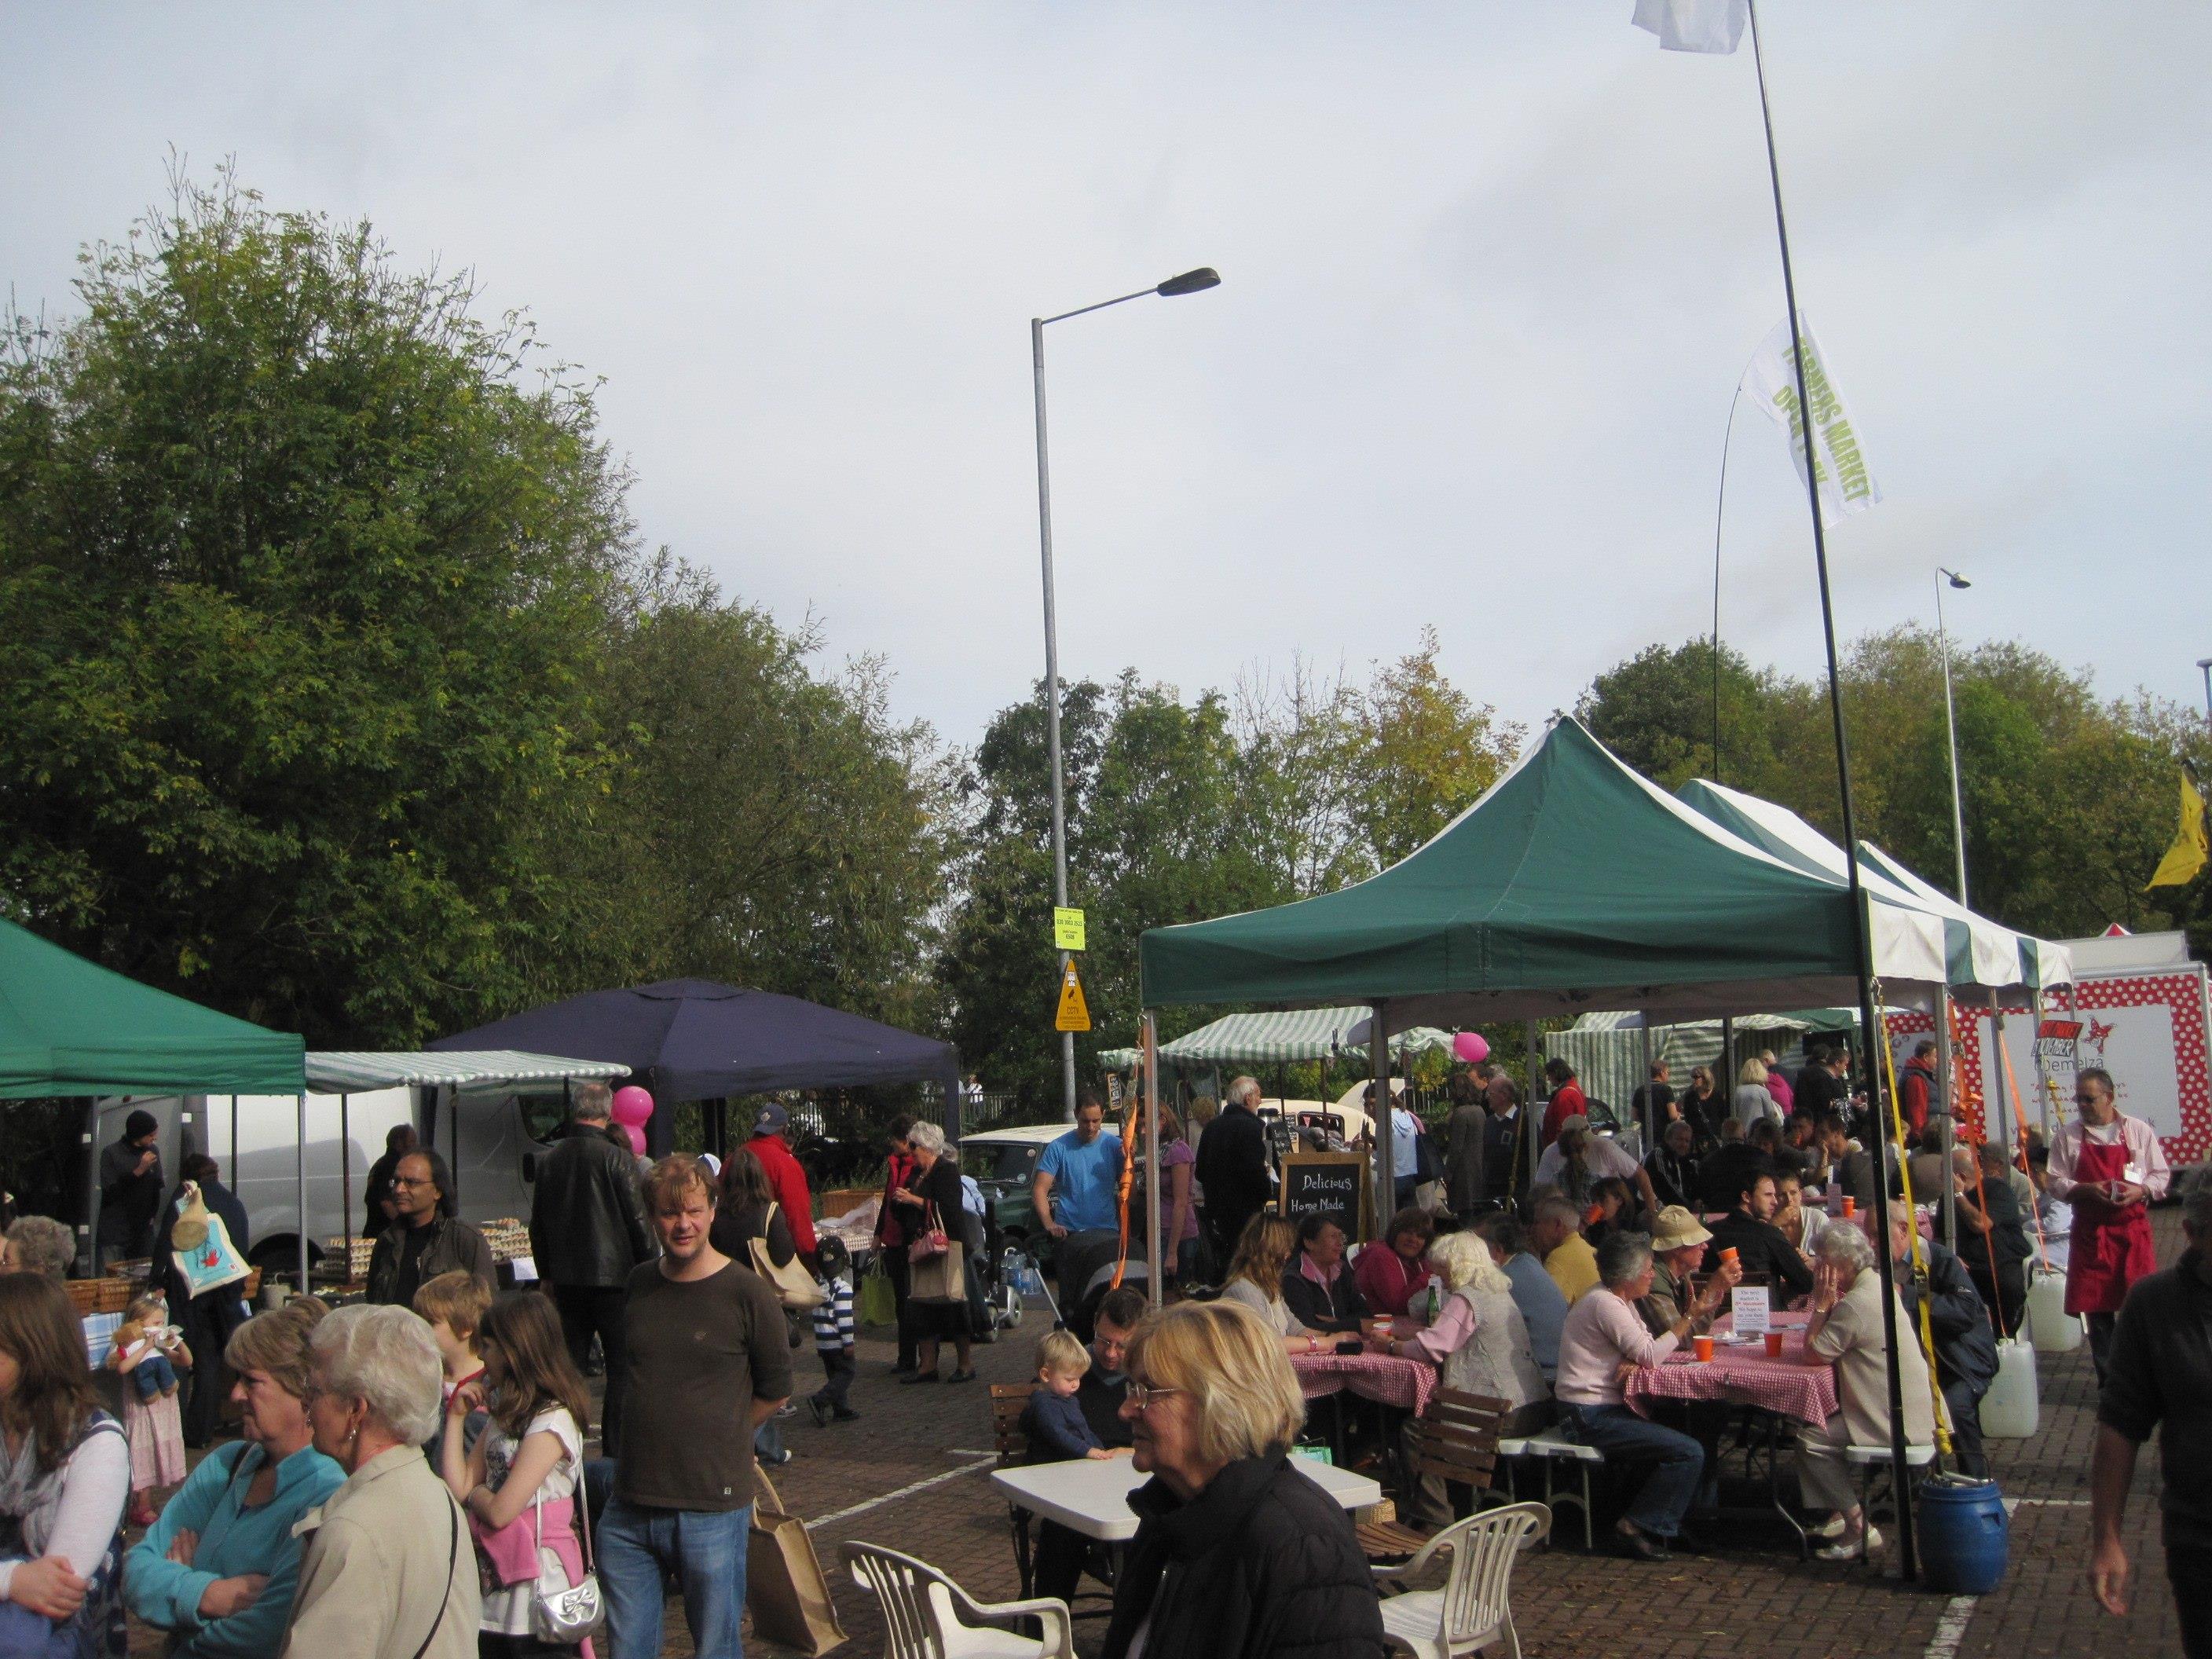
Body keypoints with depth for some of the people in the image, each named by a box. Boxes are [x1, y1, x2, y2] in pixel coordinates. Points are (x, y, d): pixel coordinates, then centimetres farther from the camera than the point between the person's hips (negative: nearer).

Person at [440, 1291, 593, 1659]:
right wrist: (456, 1417, 5)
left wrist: (474, 1491, -1)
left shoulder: (552, 1420, -17)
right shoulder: (503, 1413, 12)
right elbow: (456, 1486, 4)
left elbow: (500, 1512, -20)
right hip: (493, 1584, 8)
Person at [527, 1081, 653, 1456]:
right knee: (622, 1368, 2)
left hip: (565, 1280, 5)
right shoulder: (617, 1158, -14)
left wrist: (546, 1274, 22)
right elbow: (638, 1220, -11)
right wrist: (648, 1268, 2)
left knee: (569, 1364, 14)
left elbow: (537, 1224, 12)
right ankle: (618, 1450, 3)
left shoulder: (549, 1160, 4)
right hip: (614, 1275, -5)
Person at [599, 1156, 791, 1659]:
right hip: (628, 1509, 4)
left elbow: (774, 1390, 2)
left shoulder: (746, 1291, -8)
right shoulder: (638, 1283, 7)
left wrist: (719, 1437, 7)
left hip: (712, 1509, -4)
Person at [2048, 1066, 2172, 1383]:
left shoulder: (2139, 1131, 4)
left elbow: (2161, 1175, 7)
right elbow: (2054, 1181, 2)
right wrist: (2086, 1190, -16)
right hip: (2090, 1234, 0)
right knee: (2098, 1309, 4)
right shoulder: (2066, 1136, 3)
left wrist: (2141, 1191, -13)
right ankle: (2109, 1379, 15)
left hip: (2133, 1230, 0)